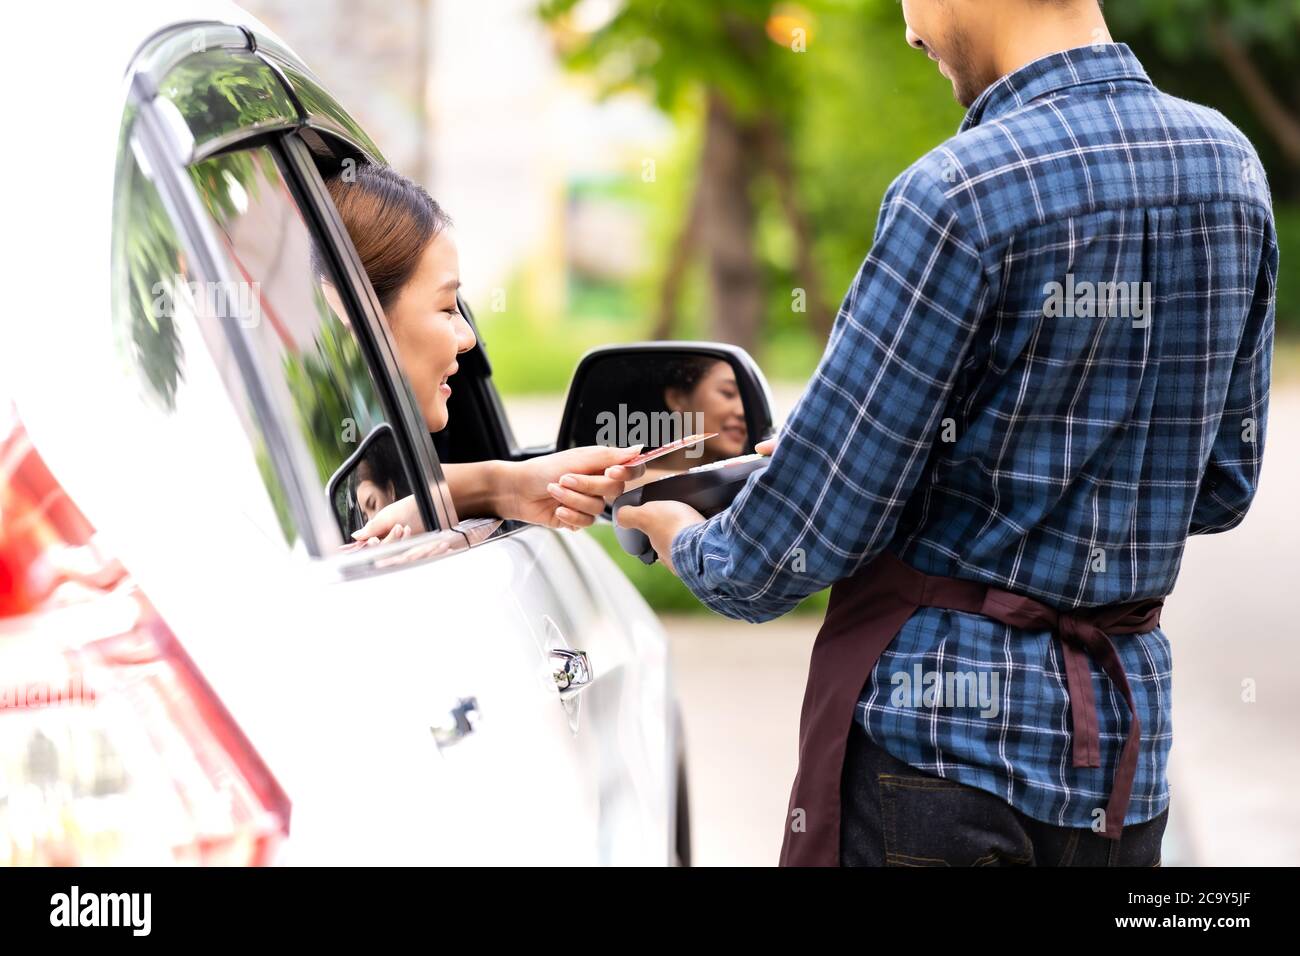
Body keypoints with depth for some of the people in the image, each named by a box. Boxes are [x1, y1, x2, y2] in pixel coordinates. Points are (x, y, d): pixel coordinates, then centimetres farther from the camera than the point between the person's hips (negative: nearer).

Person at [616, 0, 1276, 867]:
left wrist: (690, 545, 8)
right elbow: (1220, 489, 11)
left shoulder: (964, 192, -18)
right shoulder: (1230, 166, 3)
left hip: (943, 729, -7)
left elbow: (810, 529, -13)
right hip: (1126, 744, 7)